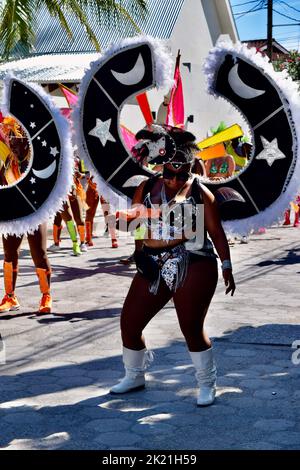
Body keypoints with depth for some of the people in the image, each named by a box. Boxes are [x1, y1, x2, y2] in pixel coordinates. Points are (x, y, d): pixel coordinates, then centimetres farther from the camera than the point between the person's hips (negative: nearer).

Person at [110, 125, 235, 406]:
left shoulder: (200, 193, 2)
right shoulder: (147, 187, 11)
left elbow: (216, 232, 3)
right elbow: (134, 213, 8)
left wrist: (226, 266, -1)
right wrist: (124, 216, -16)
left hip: (193, 266, -4)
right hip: (153, 267, 5)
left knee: (191, 327, -7)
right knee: (129, 322, 7)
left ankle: (207, 384, 15)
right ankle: (134, 377, 30)